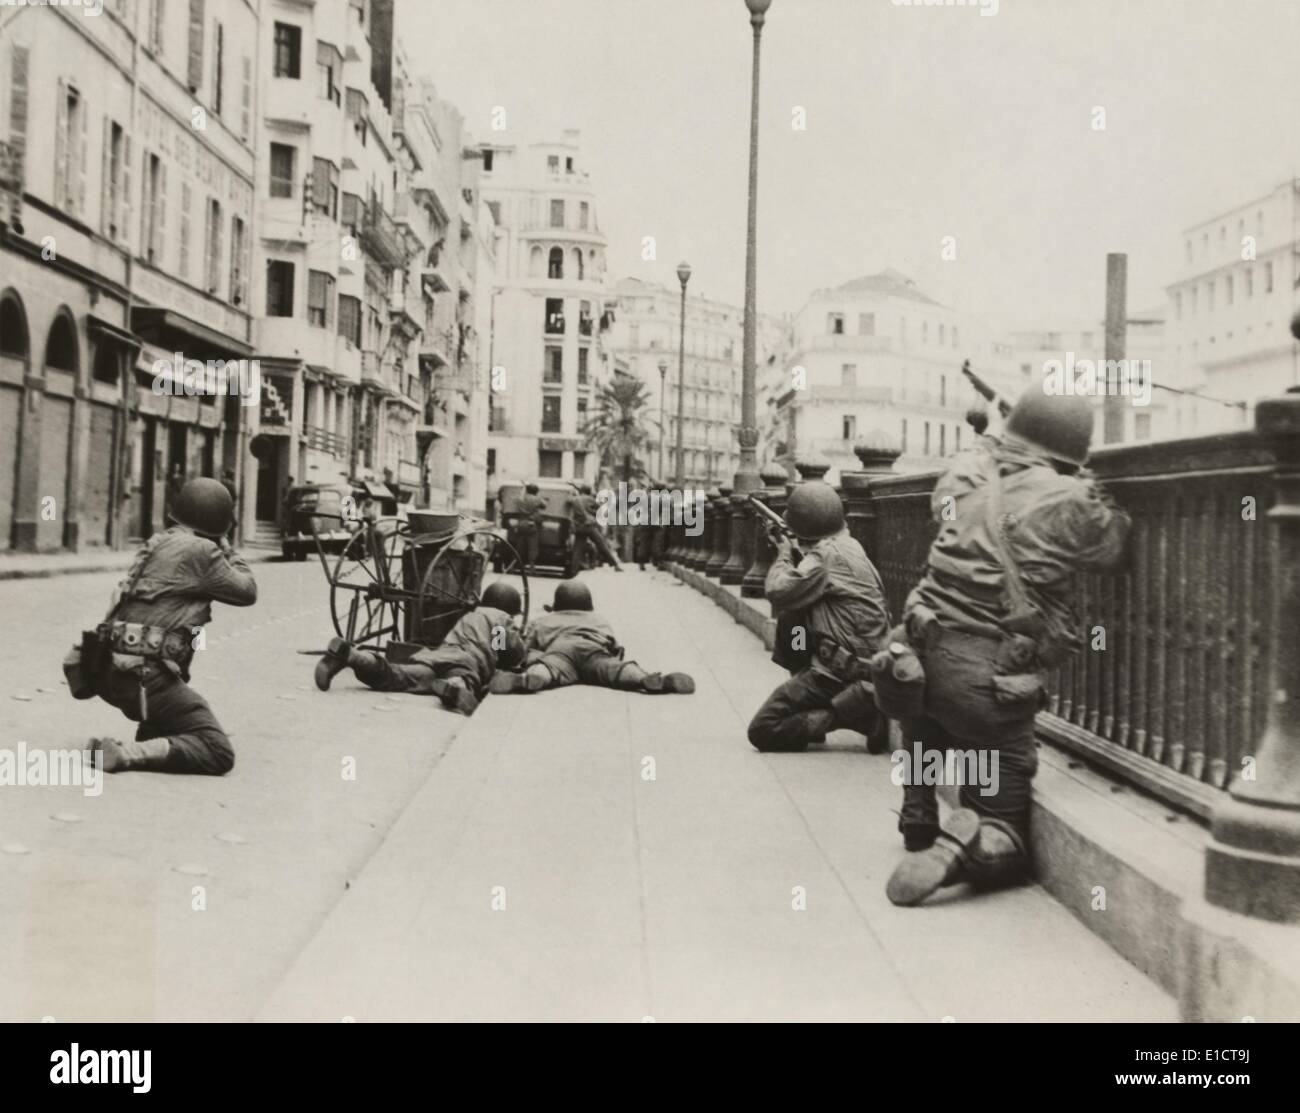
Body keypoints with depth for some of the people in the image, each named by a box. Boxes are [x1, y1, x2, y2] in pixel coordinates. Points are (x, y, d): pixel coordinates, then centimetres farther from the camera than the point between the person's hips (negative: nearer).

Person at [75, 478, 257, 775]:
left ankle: (151, 738, 22)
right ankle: (125, 754, -20)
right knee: (219, 753, -9)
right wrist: (227, 550, 18)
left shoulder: (159, 543, 16)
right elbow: (247, 591, 3)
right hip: (145, 675, -9)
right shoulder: (201, 551, -8)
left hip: (114, 671, 9)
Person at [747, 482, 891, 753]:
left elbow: (778, 592, -18)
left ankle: (859, 713, -12)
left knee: (762, 731, -9)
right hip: (866, 657, 10)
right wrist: (794, 554, 14)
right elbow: (802, 591, 23)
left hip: (844, 670, -10)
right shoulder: (845, 544, 14)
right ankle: (806, 704, 22)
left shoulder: (828, 553, -15)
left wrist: (784, 553, 0)